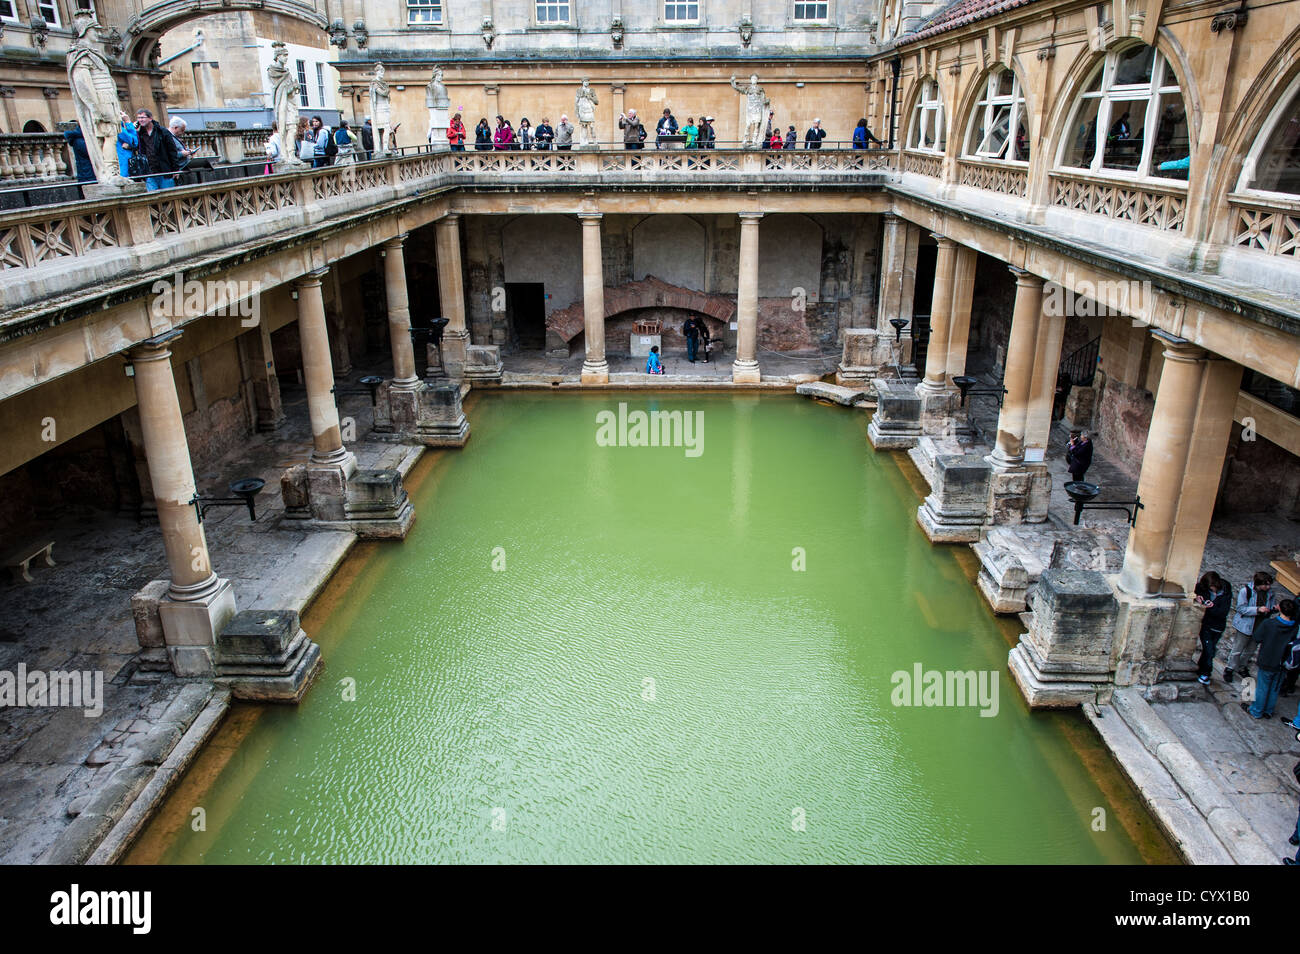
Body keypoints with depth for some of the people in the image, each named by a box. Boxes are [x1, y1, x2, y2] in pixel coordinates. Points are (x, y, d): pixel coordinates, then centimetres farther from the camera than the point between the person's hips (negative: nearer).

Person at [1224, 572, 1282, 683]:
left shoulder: (1271, 594, -2)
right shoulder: (1246, 591, -17)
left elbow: (1269, 611, 10)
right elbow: (1241, 608, -19)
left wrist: (1274, 609, -13)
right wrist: (1258, 609, -30)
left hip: (1259, 628, 5)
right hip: (1244, 626, -5)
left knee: (1250, 651, 20)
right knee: (1237, 650, 4)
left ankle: (1242, 668, 40)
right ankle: (1229, 669, 22)